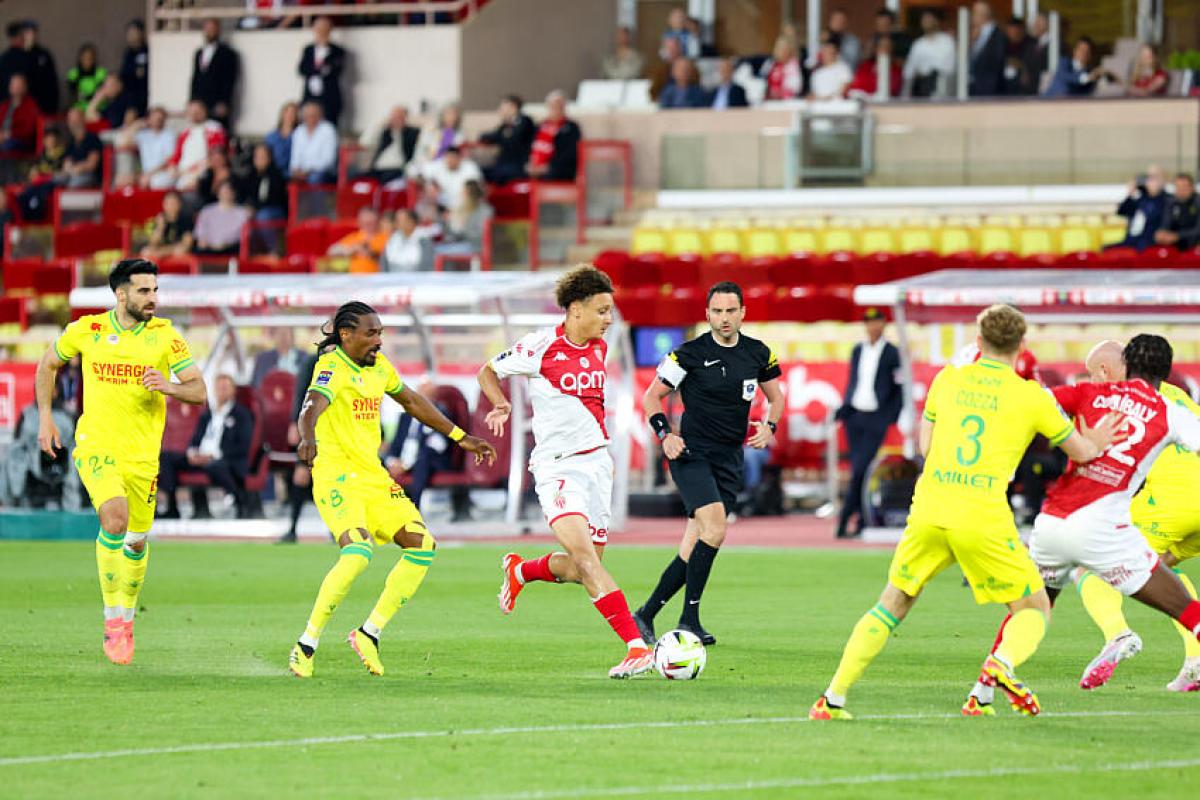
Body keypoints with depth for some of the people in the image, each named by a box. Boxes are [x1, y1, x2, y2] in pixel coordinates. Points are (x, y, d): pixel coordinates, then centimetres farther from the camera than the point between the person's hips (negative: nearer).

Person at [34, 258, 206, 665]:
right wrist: (45, 417, 11)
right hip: (96, 445, -2)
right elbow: (48, 365, 17)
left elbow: (199, 390, -2)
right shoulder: (86, 331, -1)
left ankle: (126, 616, 33)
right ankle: (112, 617, -15)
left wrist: (168, 386, -22)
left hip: (142, 453, 2)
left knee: (137, 540, 8)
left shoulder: (165, 335, -1)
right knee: (115, 517, -26)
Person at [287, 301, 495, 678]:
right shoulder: (333, 367, -13)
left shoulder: (378, 365, 12)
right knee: (357, 554, -27)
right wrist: (308, 439, -56)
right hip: (336, 477, -9)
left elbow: (412, 401, 28)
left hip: (373, 476, 9)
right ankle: (306, 646, -16)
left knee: (422, 545, -1)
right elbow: (312, 406, -33)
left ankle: (369, 634, 8)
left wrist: (461, 438, 30)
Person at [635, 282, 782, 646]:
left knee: (694, 549, 2)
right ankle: (689, 620, -19)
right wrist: (665, 434, -12)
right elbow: (651, 396, 2)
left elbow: (775, 396, 21)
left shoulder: (758, 354, 5)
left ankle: (646, 615, 14)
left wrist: (768, 427, 2)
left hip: (730, 459, 5)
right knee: (714, 527, -24)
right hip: (691, 452, -5)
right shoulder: (690, 354, -7)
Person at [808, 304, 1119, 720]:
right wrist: (1095, 443, 39)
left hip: (928, 513, 3)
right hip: (984, 518, -3)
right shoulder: (1031, 396, 4)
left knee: (891, 607, 18)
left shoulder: (948, 379, 11)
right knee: (1035, 608, 12)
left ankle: (833, 698, 11)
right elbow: (1080, 451, 16)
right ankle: (1003, 662, -20)